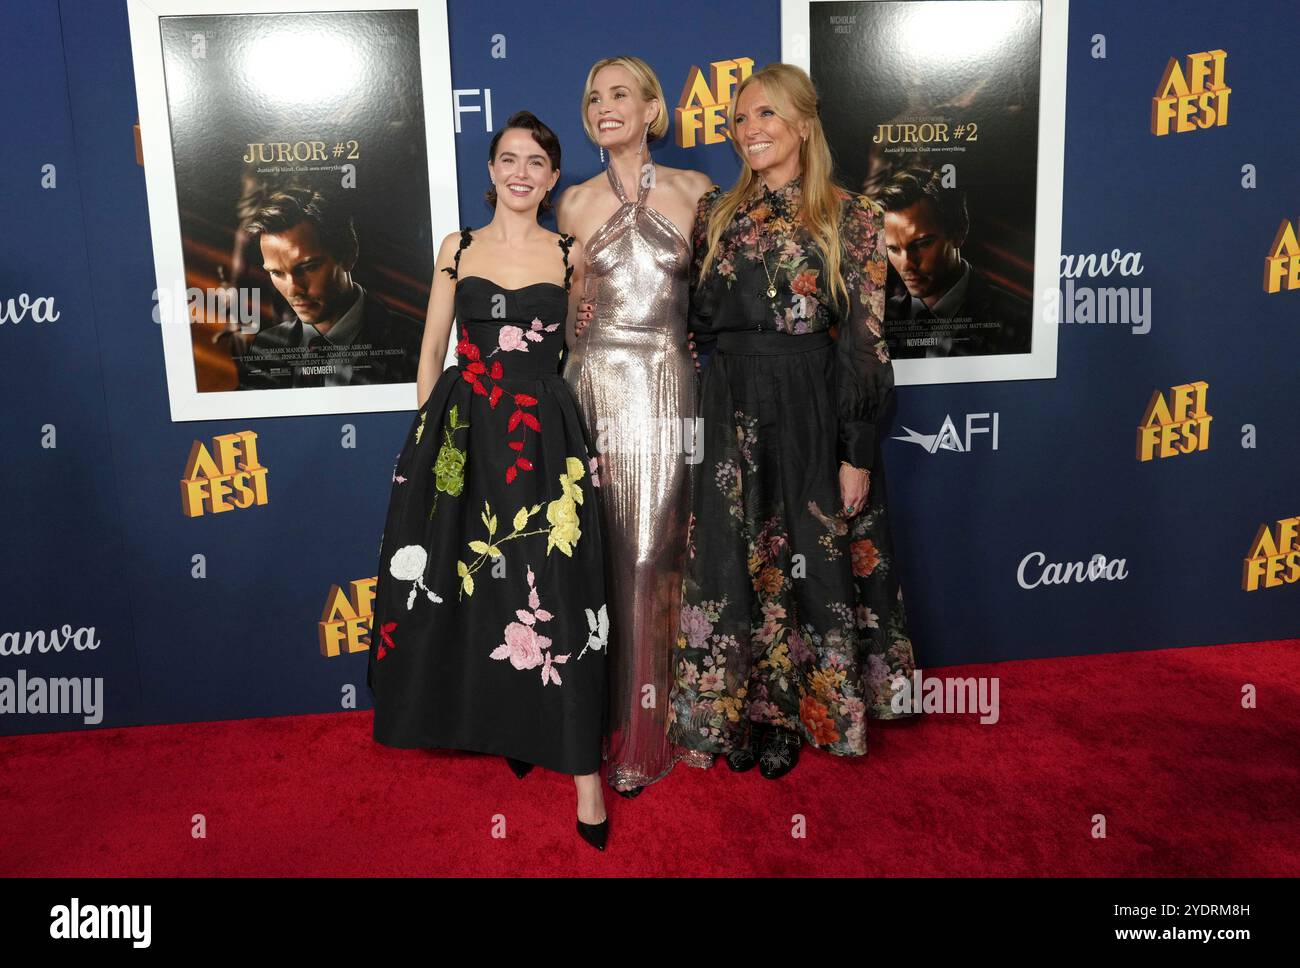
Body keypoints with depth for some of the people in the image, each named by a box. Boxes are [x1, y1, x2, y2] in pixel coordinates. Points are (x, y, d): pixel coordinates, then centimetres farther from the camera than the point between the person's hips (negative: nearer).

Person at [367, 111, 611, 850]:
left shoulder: (570, 255, 7)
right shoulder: (458, 248, 9)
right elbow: (432, 349, 11)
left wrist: (587, 439, 10)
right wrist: (428, 431, 4)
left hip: (546, 435, -2)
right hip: (464, 431, 2)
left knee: (555, 596, -6)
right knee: (465, 587, 7)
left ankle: (583, 769, 1)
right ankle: (500, 727, 29)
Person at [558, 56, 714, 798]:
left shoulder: (695, 191, 5)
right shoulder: (576, 203, 9)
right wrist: (577, 319, 5)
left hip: (668, 388, -1)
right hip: (597, 384, 2)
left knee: (655, 554, -1)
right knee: (604, 550, 2)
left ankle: (650, 727, 14)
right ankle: (609, 716, 18)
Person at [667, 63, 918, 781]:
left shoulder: (850, 219, -3)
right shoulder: (715, 212, 8)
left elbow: (865, 343, -6)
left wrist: (859, 453, -9)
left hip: (812, 412, -2)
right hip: (731, 413, 3)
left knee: (808, 563, 7)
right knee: (732, 563, 8)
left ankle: (790, 714, 27)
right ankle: (739, 708, 27)